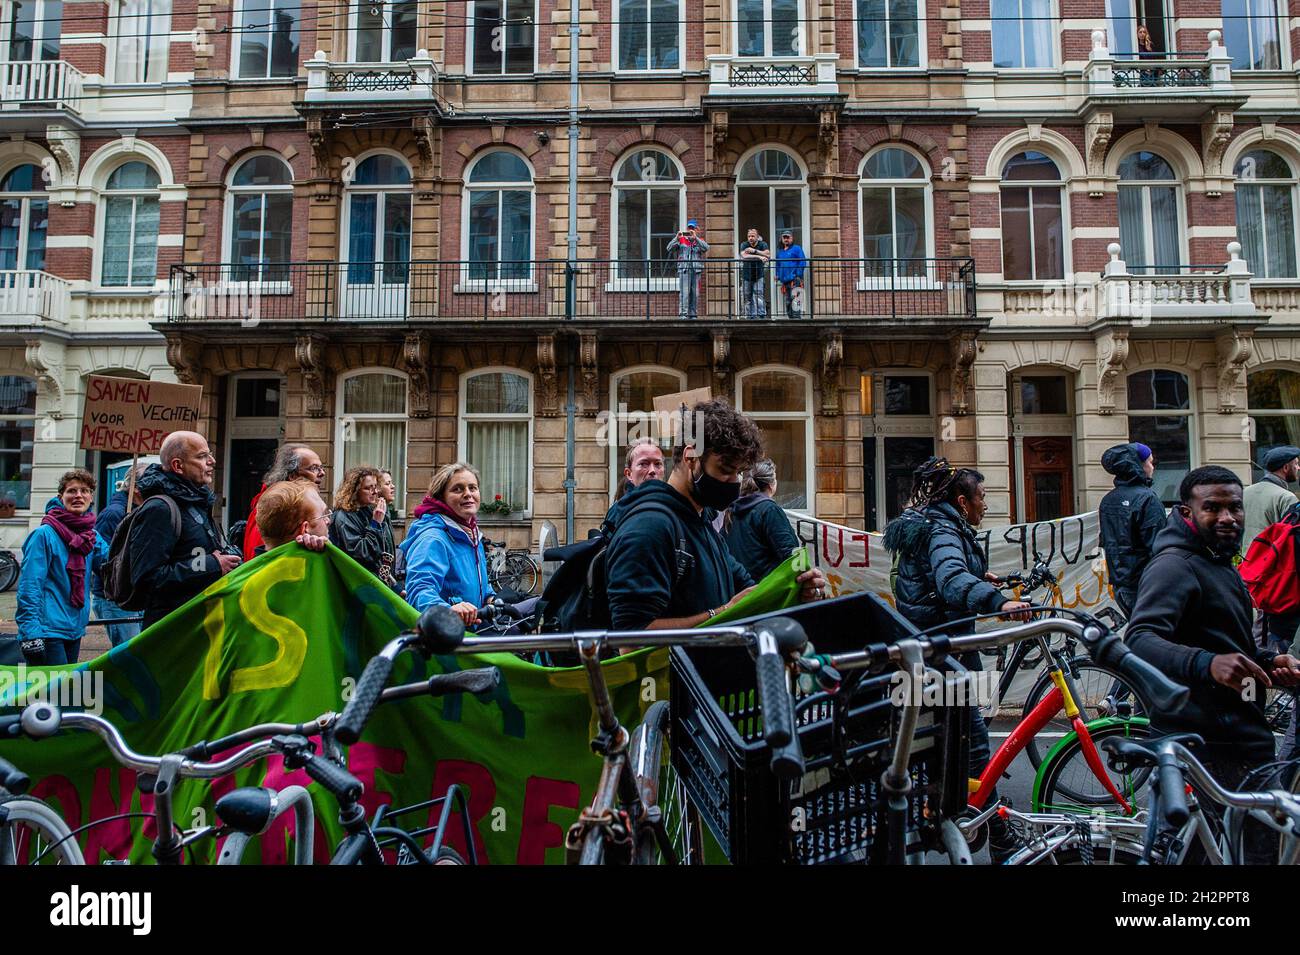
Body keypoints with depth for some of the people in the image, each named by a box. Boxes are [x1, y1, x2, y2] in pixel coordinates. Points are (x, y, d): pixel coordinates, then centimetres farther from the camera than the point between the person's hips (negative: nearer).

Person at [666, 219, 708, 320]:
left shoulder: (700, 241, 15)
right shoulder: (681, 240, 13)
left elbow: (706, 248, -8)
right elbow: (669, 248, 1)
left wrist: (695, 238, -15)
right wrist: (677, 238, -13)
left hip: (696, 270, 2)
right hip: (683, 269, -2)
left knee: (695, 293, 3)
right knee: (684, 292, -12)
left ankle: (693, 314, 9)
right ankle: (683, 313, -14)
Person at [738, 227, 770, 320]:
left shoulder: (763, 244, -3)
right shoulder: (744, 245, -4)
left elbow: (768, 255, -21)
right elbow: (744, 256, -23)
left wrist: (754, 251, -22)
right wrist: (759, 257, -30)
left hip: (759, 275, -2)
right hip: (747, 275, 2)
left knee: (758, 294, -15)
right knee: (747, 298, 5)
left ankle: (761, 315, -15)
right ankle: (749, 316, 14)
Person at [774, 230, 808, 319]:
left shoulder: (797, 249, 3)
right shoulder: (779, 252, 21)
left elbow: (802, 262, -4)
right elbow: (778, 265, 29)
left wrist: (798, 275, -13)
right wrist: (777, 275, 12)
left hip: (794, 280, -7)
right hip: (785, 281, 7)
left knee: (795, 302, -16)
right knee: (787, 302, 9)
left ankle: (797, 317, -19)